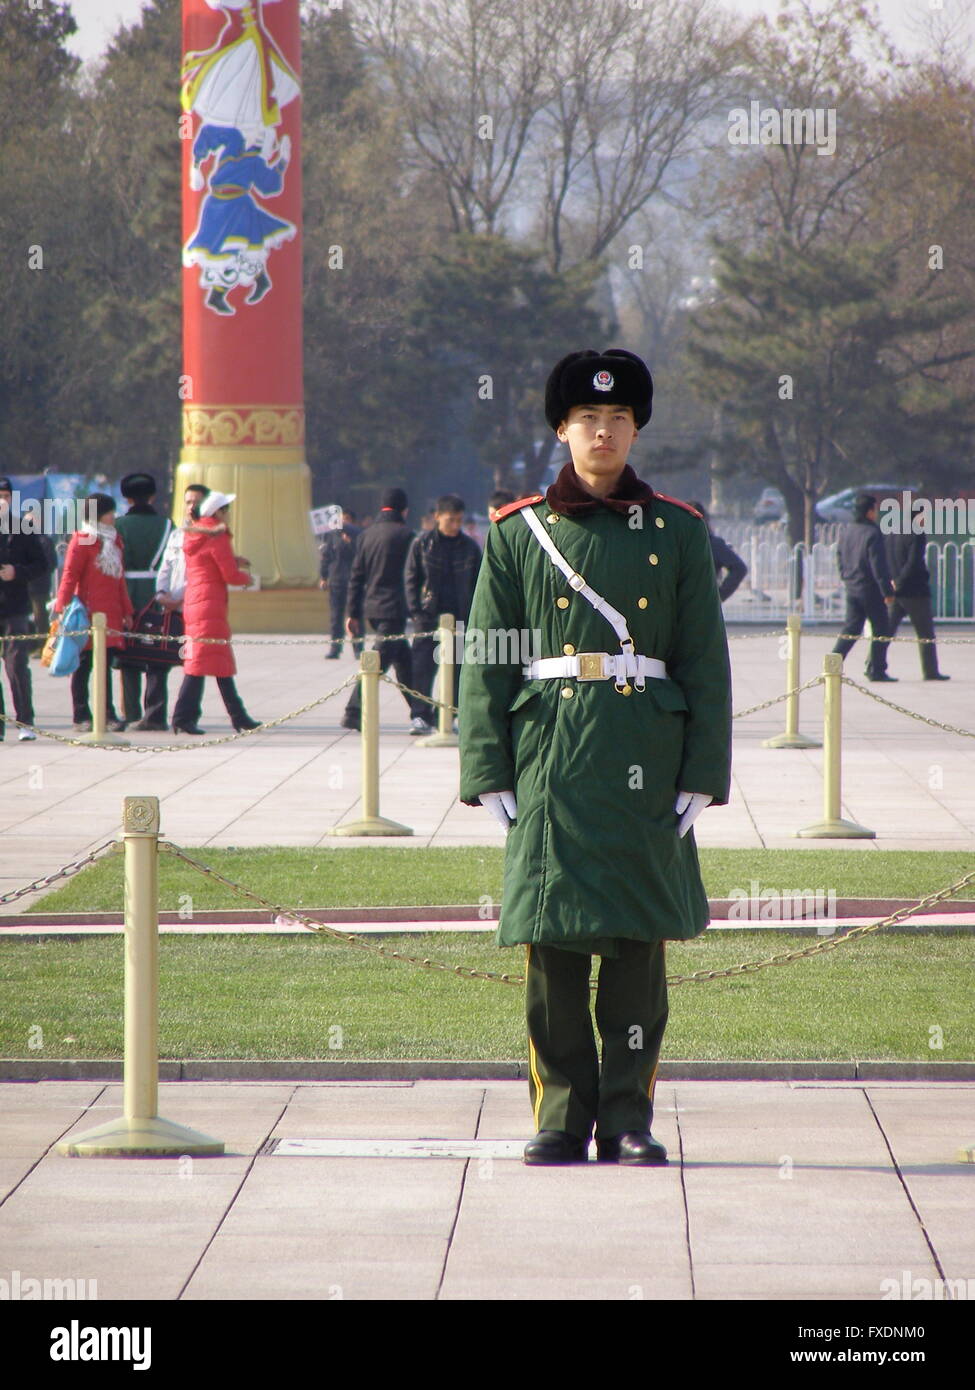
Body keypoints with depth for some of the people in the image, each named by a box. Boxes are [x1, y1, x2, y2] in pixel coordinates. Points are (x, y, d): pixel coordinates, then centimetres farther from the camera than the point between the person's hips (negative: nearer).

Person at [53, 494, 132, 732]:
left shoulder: (114, 540, 17)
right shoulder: (82, 540, -6)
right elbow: (70, 576, -11)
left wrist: (127, 611, 20)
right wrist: (63, 607, -20)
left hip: (111, 614, 7)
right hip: (89, 613, -7)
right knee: (84, 665, -2)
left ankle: (108, 715, 11)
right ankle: (81, 718, 1)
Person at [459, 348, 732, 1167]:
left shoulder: (678, 533, 7)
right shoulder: (518, 533, 6)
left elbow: (706, 663, 5)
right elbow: (486, 664, 5)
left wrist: (703, 777, -2)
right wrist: (490, 777, -2)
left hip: (645, 763, 0)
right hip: (550, 757, 0)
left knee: (639, 943, 0)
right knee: (553, 945, 0)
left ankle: (628, 1121, 7)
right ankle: (562, 1119, 7)